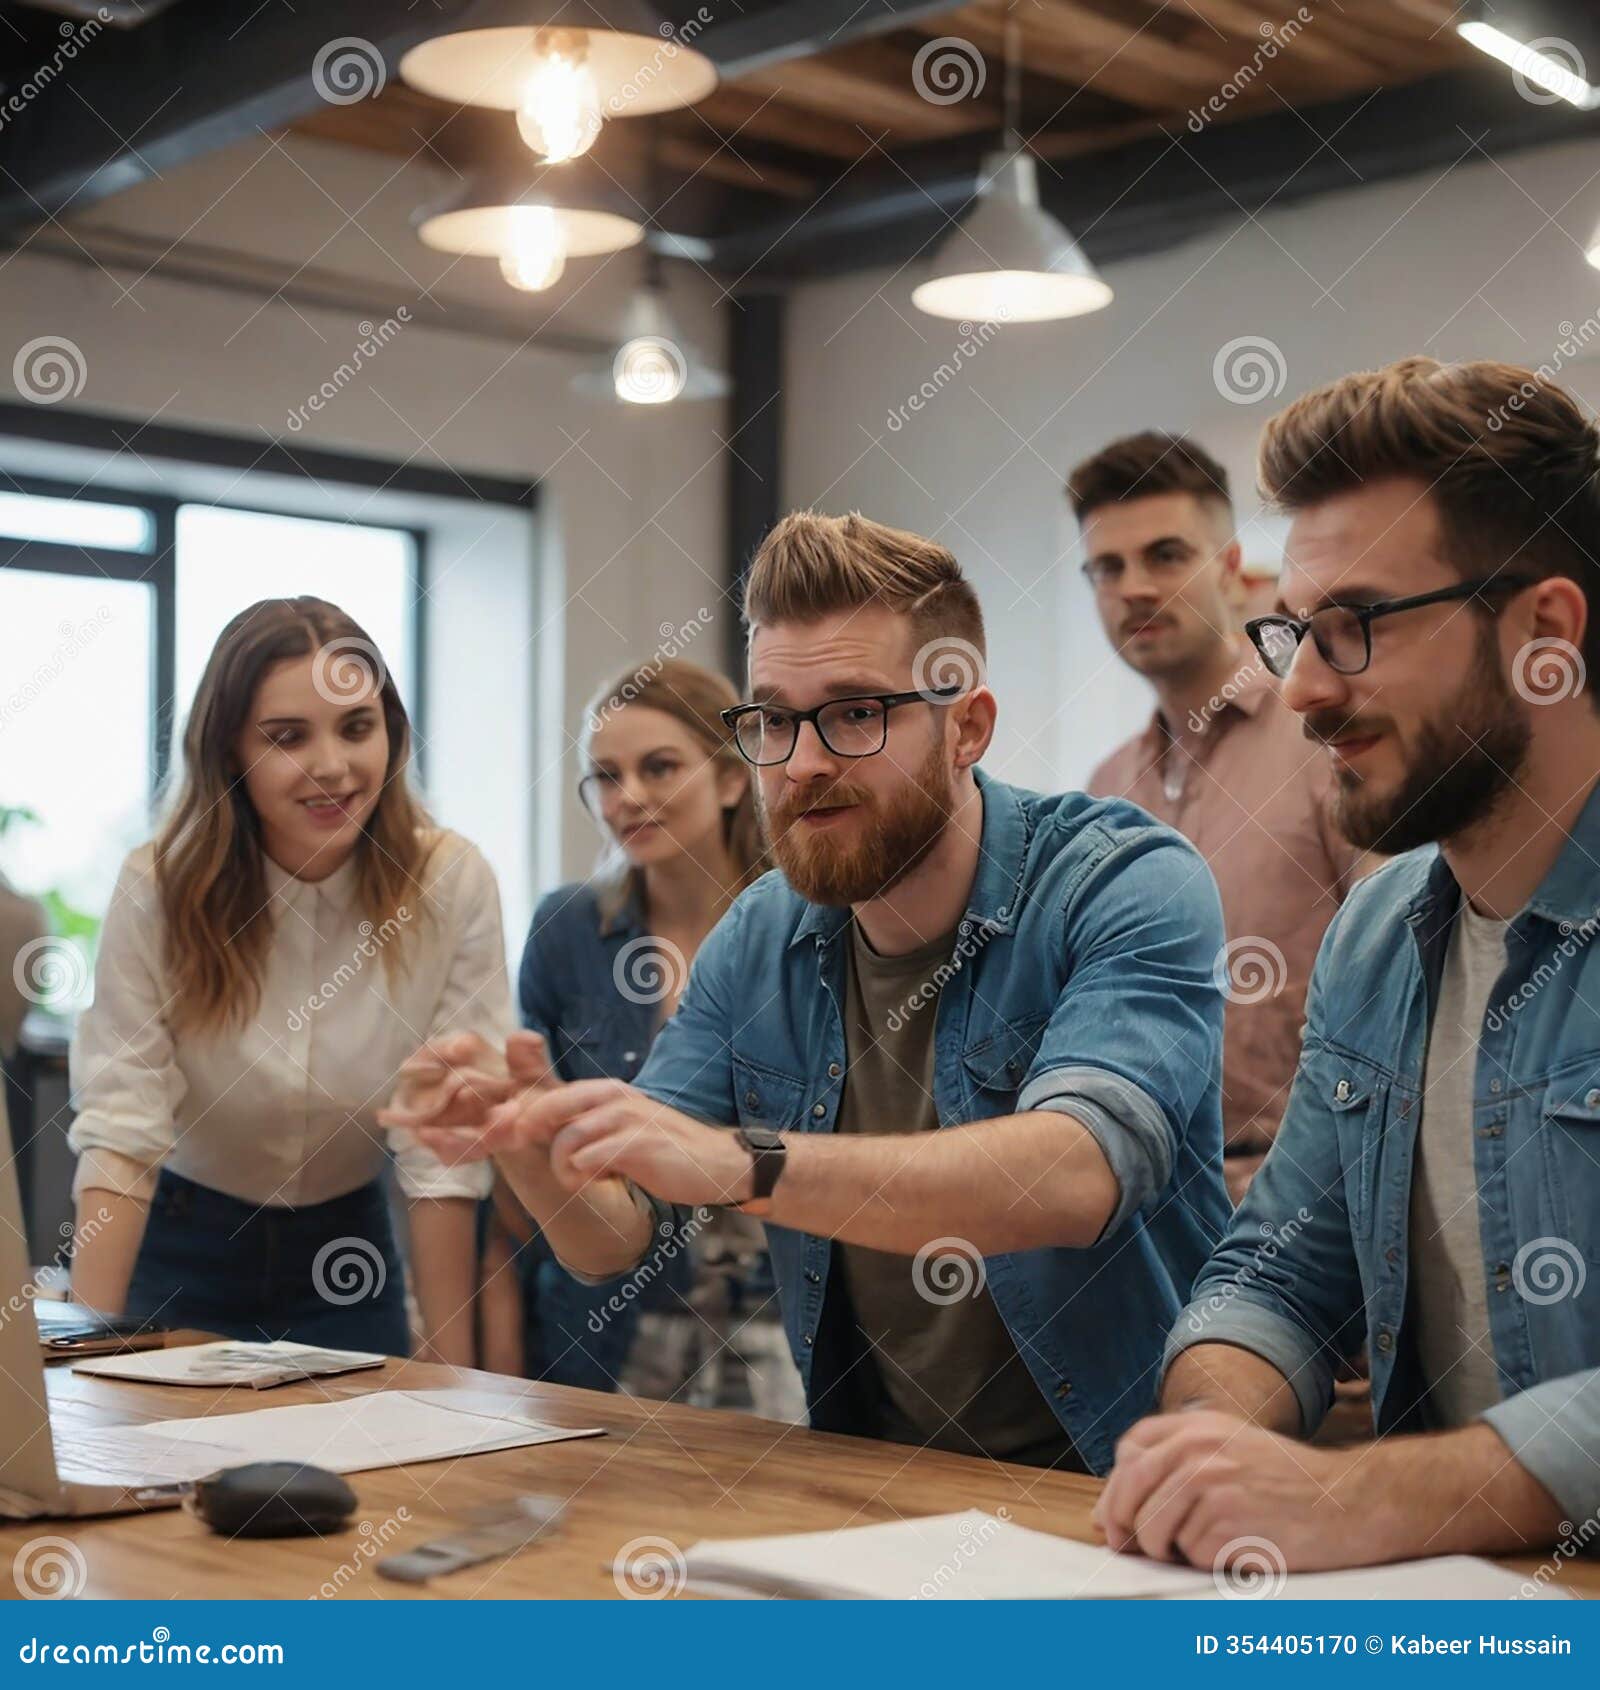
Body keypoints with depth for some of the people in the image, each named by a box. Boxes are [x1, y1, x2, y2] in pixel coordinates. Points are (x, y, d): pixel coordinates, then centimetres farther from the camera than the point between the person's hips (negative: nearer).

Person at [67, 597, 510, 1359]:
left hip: (348, 1255, 1)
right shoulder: (158, 889, -19)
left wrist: (448, 1366, -19)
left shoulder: (452, 884, -19)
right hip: (179, 1251, -1)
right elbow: (119, 1132, -22)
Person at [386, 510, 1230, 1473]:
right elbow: (615, 1239, 3)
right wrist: (532, 1147, -19)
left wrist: (741, 1166, -38)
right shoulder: (759, 942, 3)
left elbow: (1075, 1176, -30)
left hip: (1114, 1485, -4)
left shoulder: (1130, 888, -13)